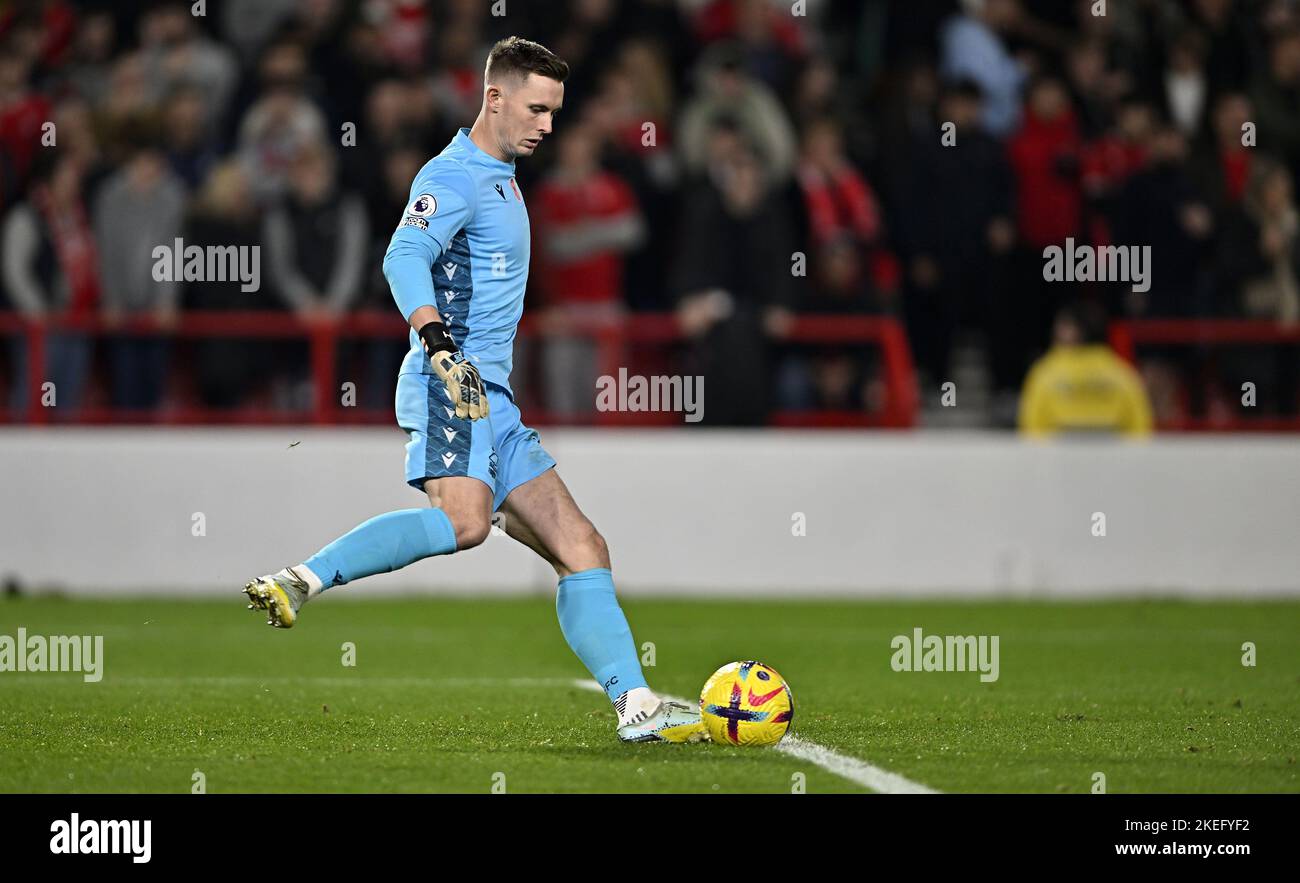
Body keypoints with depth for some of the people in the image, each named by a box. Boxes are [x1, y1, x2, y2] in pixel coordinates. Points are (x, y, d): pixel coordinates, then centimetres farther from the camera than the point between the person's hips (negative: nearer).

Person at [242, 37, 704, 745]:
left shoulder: (500, 177, 23)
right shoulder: (455, 177, -9)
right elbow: (404, 260, -26)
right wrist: (443, 349, -38)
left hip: (490, 401, 10)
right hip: (450, 390, -10)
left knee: (580, 548, 4)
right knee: (463, 520, -34)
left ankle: (636, 707, 1)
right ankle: (299, 582, -33)